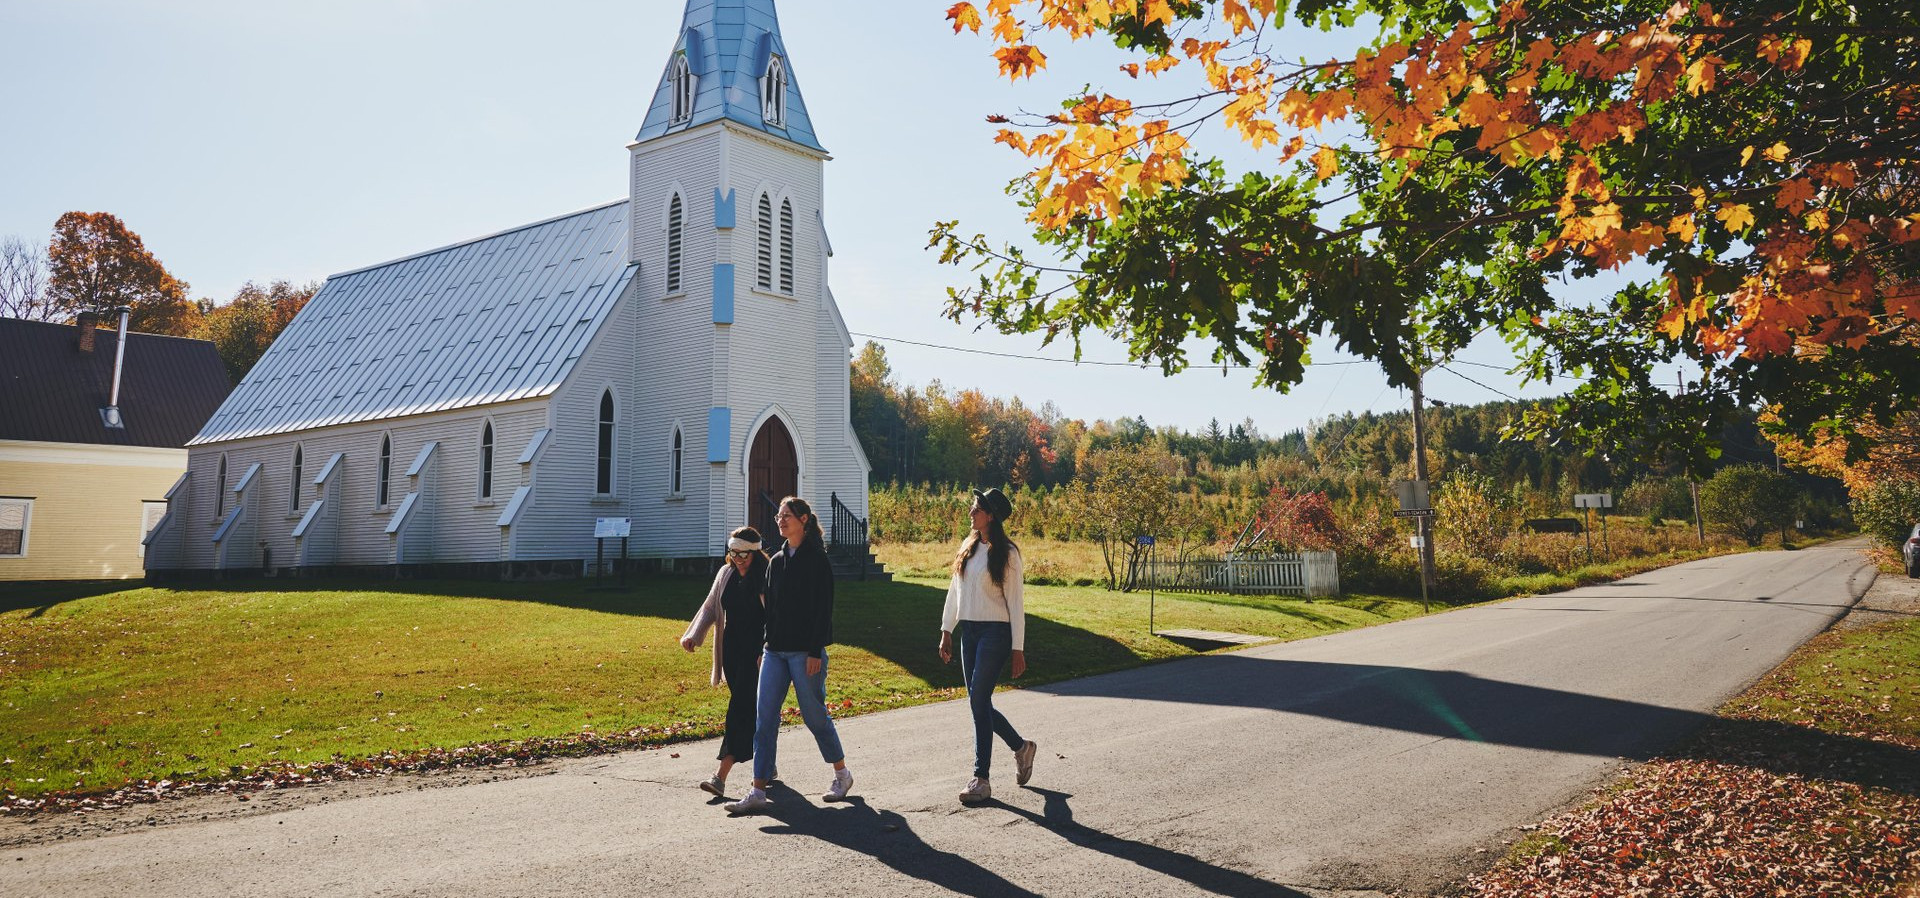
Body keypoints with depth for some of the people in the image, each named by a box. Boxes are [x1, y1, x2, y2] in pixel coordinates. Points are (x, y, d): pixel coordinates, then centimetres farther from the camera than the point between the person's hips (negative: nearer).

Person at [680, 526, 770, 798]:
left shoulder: (766, 577, -9)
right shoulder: (726, 574, 9)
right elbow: (711, 606, 17)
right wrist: (693, 634, 4)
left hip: (756, 653, -6)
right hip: (732, 651, 6)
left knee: (740, 708, -10)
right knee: (750, 710, 12)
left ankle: (721, 777, -12)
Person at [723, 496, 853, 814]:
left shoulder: (817, 560, -7)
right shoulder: (776, 561, 13)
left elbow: (823, 608, -11)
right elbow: (769, 607, 17)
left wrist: (815, 651, -17)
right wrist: (764, 647, 13)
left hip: (805, 652, -6)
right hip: (775, 650, 6)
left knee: (814, 715, 3)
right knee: (765, 719, -1)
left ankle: (842, 774, 24)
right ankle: (758, 792, -1)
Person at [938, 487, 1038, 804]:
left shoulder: (1006, 553, -8)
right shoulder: (968, 547, 11)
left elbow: (1016, 602, -8)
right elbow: (954, 591, 16)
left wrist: (1018, 649, -10)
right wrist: (946, 632, 12)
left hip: (995, 632, -7)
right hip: (968, 632, 7)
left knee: (978, 702, -10)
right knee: (979, 703, 9)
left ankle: (981, 780, -2)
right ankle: (1021, 747, 32)